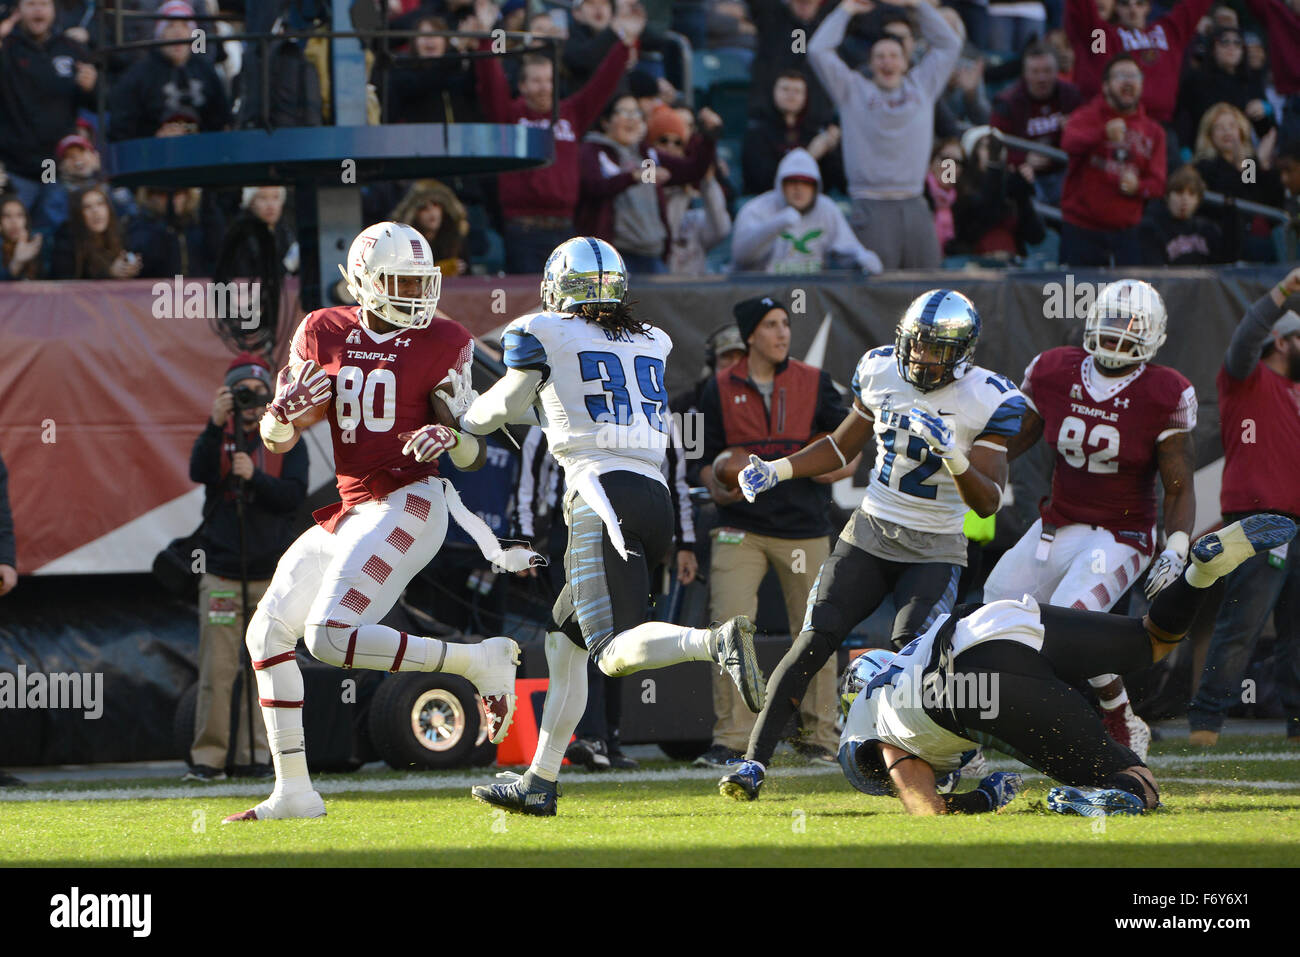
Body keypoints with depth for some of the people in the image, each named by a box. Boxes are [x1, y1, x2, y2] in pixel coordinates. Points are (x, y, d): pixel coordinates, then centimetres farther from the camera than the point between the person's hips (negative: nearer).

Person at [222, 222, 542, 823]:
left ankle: (480, 663, -14)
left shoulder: (441, 345, -4)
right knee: (267, 636, 9)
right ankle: (294, 793, 14)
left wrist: (452, 438, -26)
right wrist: (285, 414, -19)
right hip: (343, 513, 7)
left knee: (332, 637, -23)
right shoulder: (323, 334, 6)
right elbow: (275, 440, 4)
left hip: (404, 502, -7)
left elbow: (475, 455, -3)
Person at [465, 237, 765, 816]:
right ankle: (539, 784, 18)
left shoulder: (542, 334, 5)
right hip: (655, 497, 7)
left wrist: (463, 422, 38)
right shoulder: (651, 344, 20)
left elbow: (504, 406, 19)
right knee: (563, 643, 17)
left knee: (614, 653, -17)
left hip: (603, 494, -7)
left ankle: (718, 642, -42)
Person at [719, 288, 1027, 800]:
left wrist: (953, 456, -34)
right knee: (812, 645, -8)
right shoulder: (880, 370, -2)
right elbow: (843, 446, 16)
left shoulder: (990, 401, -13)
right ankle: (754, 762, -5)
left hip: (934, 549, -3)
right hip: (870, 532, 3)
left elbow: (987, 503, -16)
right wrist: (777, 471, 4)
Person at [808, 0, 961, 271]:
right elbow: (818, 51, 3)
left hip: (914, 205, 3)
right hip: (872, 206, -3)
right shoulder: (854, 91, 9)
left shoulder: (921, 87, 17)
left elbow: (949, 45, 23)